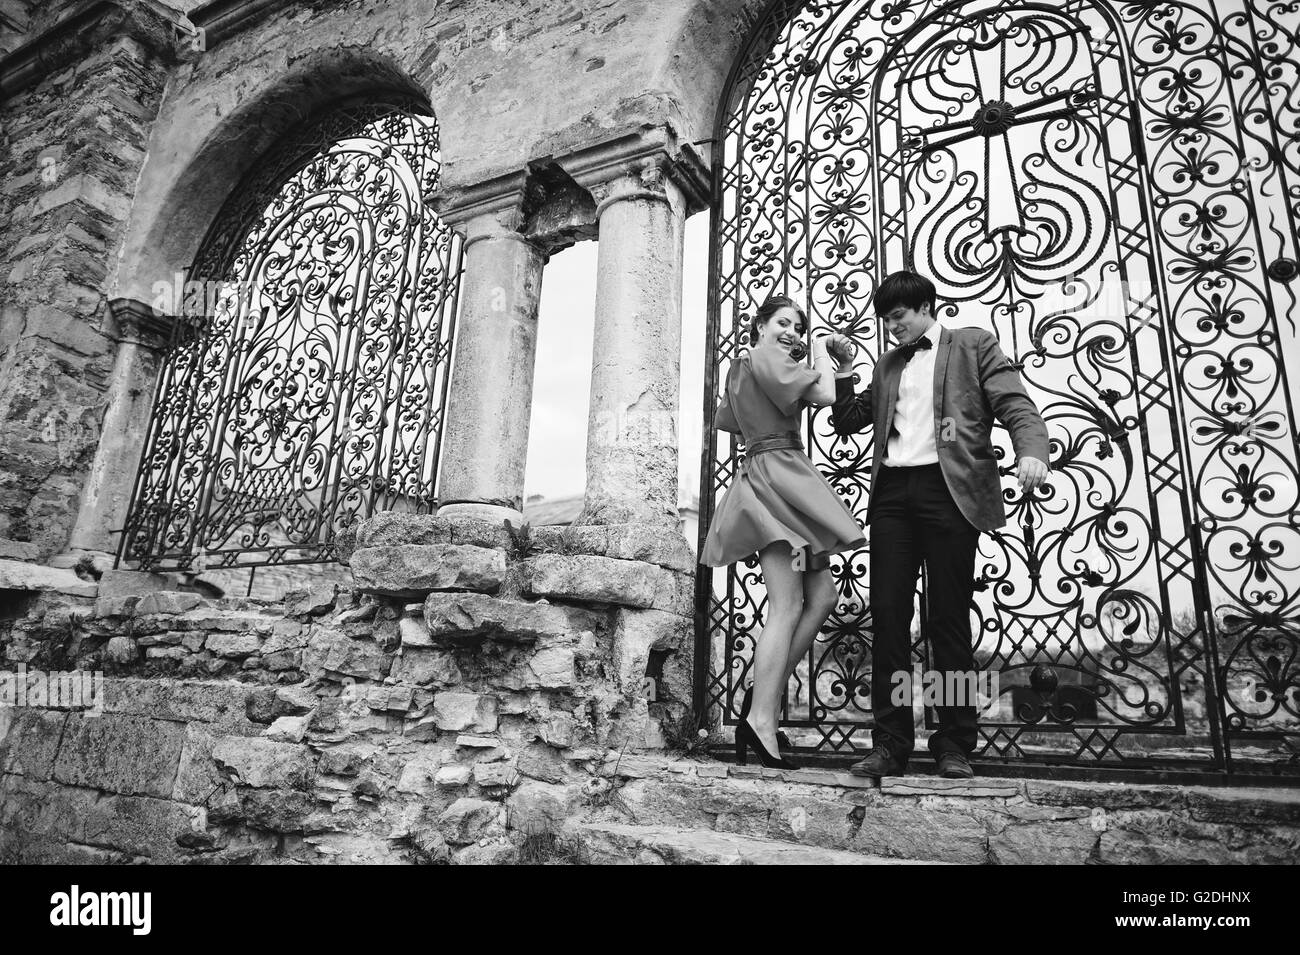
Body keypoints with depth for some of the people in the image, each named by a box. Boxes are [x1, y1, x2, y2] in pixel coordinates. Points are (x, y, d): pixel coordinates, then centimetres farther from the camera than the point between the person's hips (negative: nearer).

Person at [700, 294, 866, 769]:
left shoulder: (740, 369, 25)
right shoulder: (767, 358, -4)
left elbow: (727, 422, 36)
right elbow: (825, 394, -10)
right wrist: (821, 353, 10)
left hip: (761, 476, 10)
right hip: (775, 472, -10)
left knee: (822, 595, 7)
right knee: (787, 607, -13)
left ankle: (766, 691, 5)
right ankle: (761, 718, -15)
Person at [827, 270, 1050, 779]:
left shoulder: (973, 344, 12)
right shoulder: (887, 364, 24)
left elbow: (1016, 405, 0)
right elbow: (847, 422, 24)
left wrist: (1030, 451, -20)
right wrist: (845, 369, 12)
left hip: (948, 489, -4)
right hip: (892, 493, 4)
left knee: (949, 618, -2)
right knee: (887, 614, -2)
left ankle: (955, 744, 8)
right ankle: (890, 742, 3)